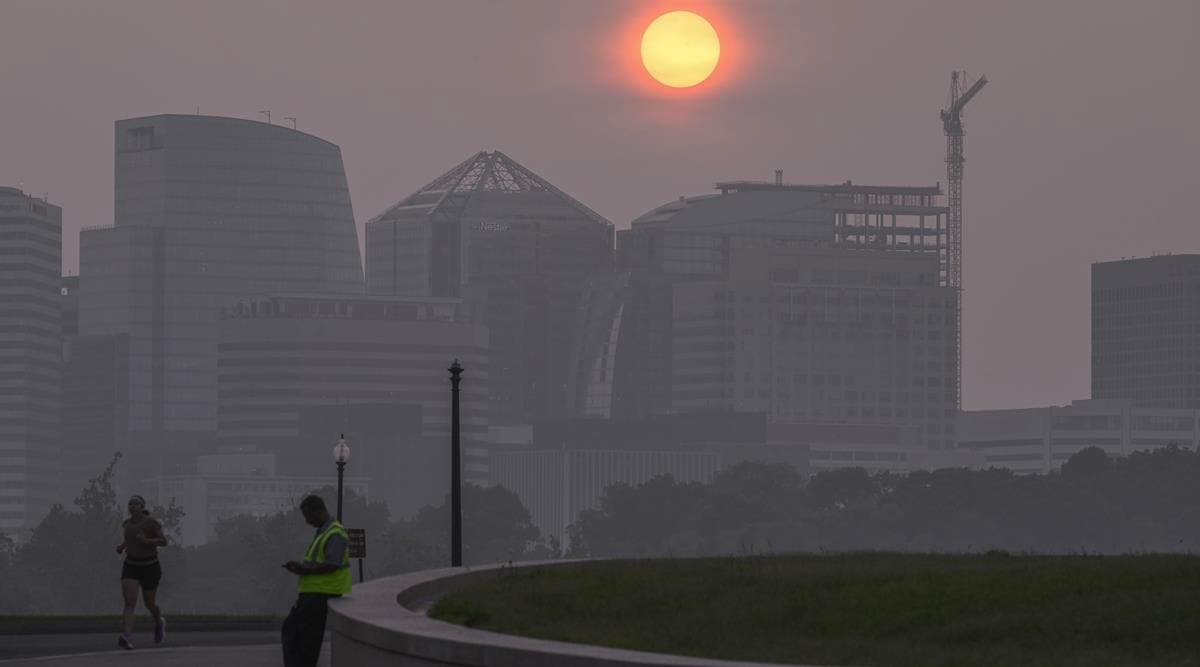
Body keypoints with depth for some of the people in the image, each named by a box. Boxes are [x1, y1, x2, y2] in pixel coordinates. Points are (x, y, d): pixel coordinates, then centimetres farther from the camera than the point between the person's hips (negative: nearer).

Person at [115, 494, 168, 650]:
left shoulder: (151, 522, -12)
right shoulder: (126, 524, 4)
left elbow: (164, 542, -12)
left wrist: (146, 541, -26)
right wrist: (122, 546, 3)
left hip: (150, 567, -3)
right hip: (131, 567, 3)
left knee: (149, 603, 13)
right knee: (129, 602, -18)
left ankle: (159, 621, 49)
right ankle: (127, 638, -31)